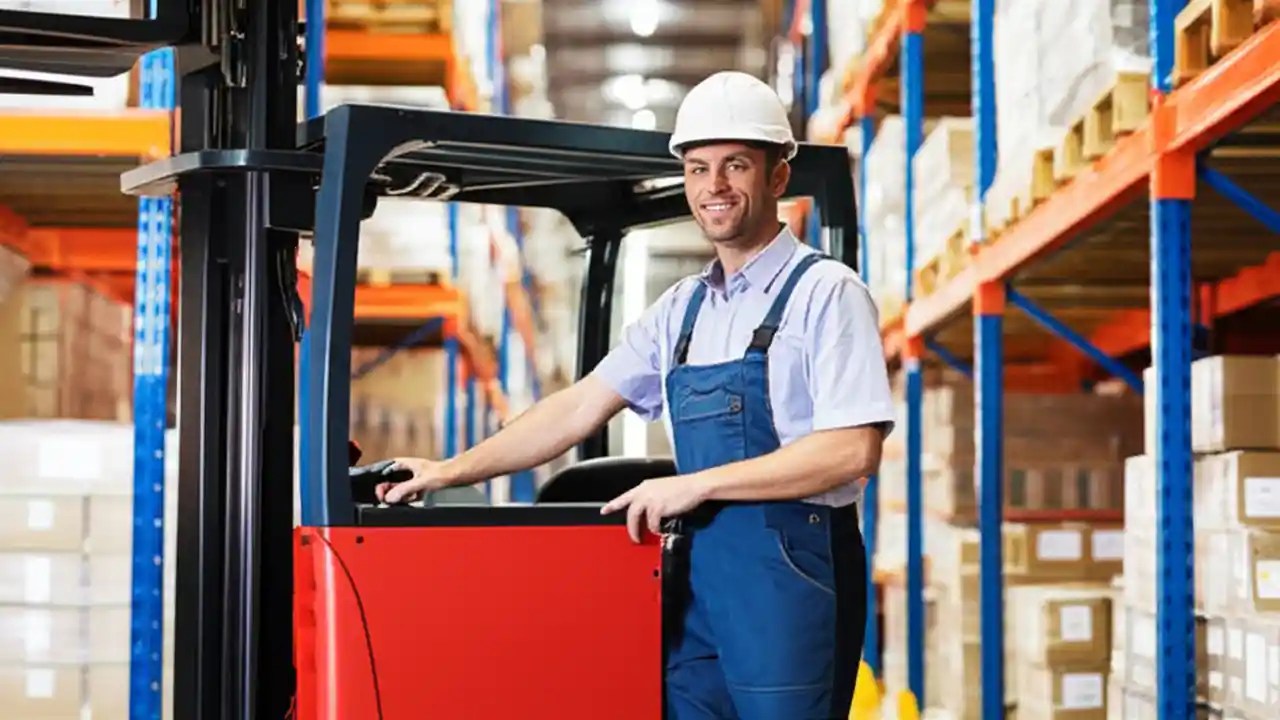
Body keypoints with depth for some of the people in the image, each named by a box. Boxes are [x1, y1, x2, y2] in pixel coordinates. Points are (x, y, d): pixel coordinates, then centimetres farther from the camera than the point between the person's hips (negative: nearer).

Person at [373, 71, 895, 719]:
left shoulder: (825, 293, -6)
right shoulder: (681, 309, 15)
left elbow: (852, 449, -14)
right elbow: (580, 409, 17)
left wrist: (695, 484, -13)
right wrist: (450, 471, 14)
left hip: (789, 572, -6)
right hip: (698, 575, 6)